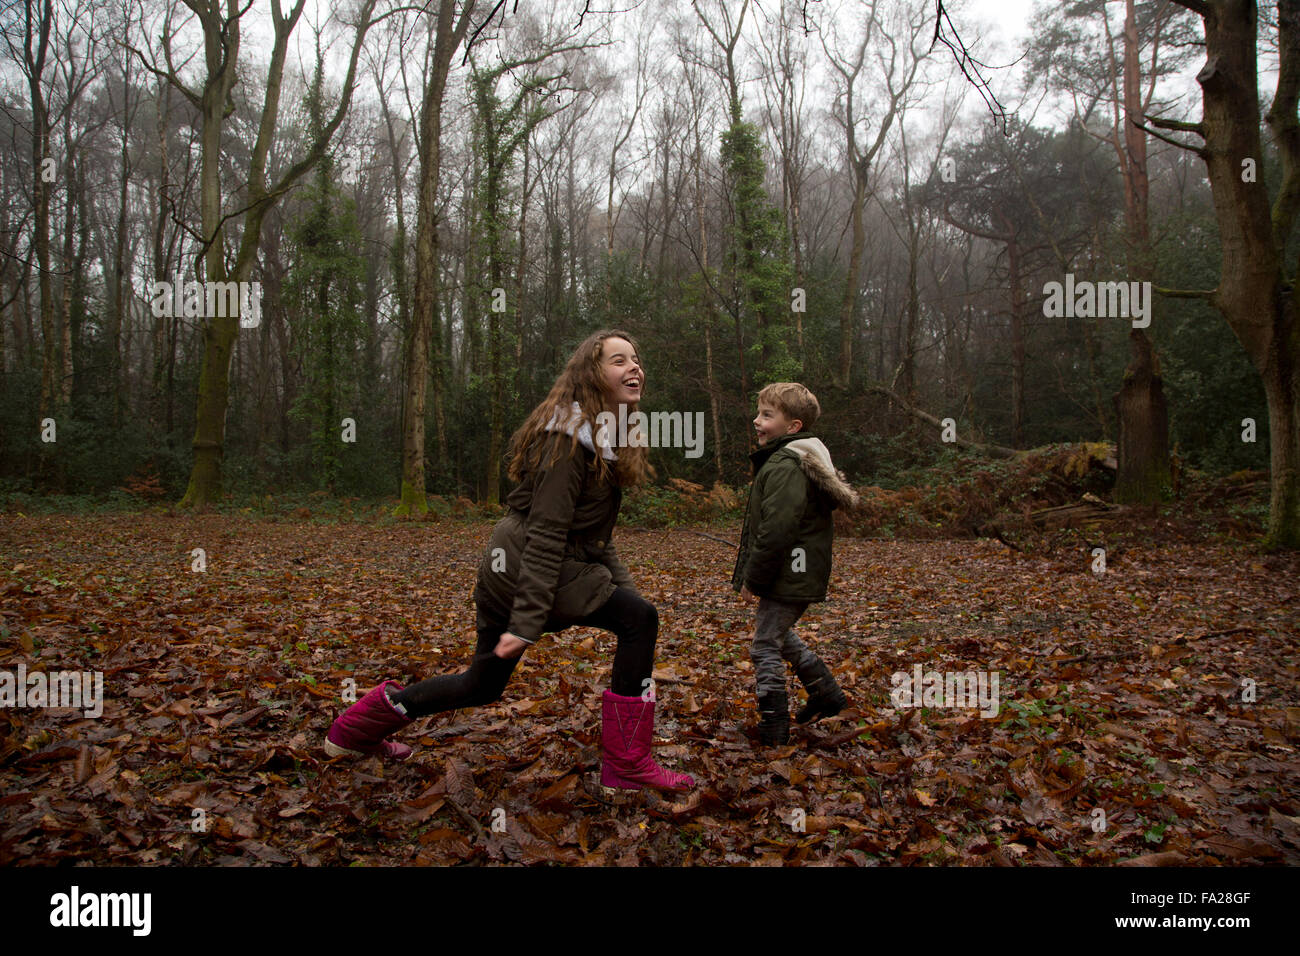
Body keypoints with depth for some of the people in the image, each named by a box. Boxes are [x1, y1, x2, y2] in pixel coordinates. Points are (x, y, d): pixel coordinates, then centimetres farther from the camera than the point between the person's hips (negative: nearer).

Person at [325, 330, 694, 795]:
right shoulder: (569, 438, -18)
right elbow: (546, 533, -23)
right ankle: (626, 766, -4)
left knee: (482, 686, 18)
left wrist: (619, 581, 13)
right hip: (523, 565, -10)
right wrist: (528, 622, -25)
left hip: (506, 567, 10)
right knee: (638, 619, -12)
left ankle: (356, 727, 31)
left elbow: (593, 531, 19)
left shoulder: (604, 435, 13)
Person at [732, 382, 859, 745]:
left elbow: (775, 531, -27)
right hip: (799, 576, 11)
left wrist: (753, 579, -17)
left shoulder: (785, 467, -22)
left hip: (788, 578, -11)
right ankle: (826, 693, 36)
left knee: (765, 647, 0)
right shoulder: (802, 460, 13)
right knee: (781, 636, 26)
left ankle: (773, 730, 8)